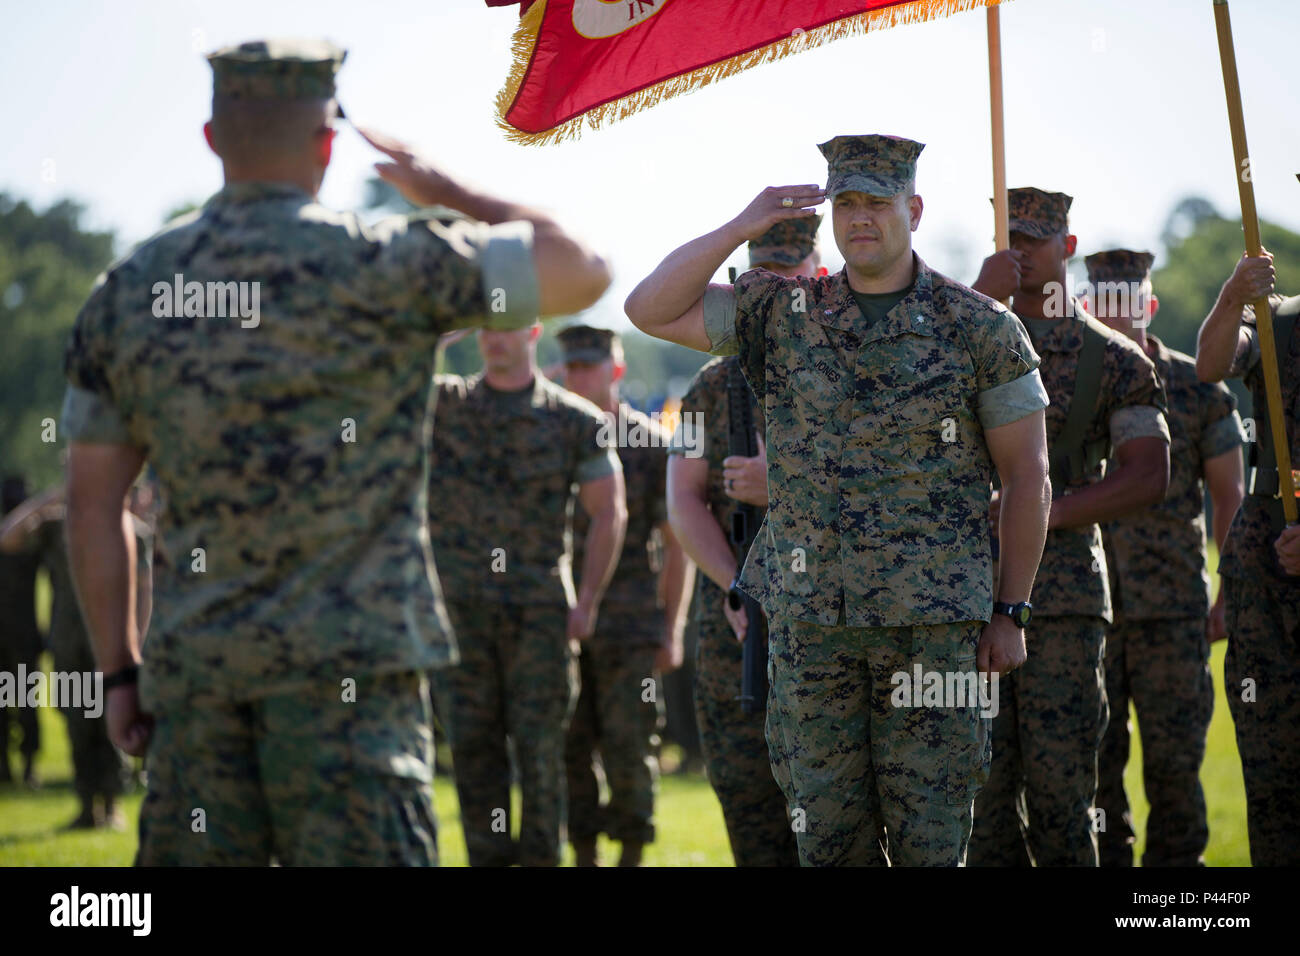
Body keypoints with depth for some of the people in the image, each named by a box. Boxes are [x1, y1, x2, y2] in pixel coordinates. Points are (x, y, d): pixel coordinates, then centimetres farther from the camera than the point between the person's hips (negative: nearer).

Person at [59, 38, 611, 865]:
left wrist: (120, 669, 17)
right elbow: (583, 270, 2)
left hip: (193, 668, 5)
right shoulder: (384, 268, -6)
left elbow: (93, 502, 10)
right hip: (347, 663, -4)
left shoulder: (127, 291, 7)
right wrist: (447, 191, 15)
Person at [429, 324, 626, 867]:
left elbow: (609, 514, 3)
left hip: (540, 609, -1)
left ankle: (540, 858, 7)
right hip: (459, 609, 1)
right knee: (472, 747, 2)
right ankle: (488, 860, 8)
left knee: (540, 749, -2)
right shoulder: (445, 403, 7)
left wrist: (587, 602, -4)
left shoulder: (575, 420, 2)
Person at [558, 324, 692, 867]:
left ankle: (632, 855, 5)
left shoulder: (652, 444, -1)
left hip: (630, 626, -4)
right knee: (570, 748, 4)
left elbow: (678, 545, -1)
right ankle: (583, 855, 12)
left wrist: (672, 631, -7)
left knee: (629, 749, -5)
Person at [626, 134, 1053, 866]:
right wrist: (740, 229, -6)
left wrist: (1011, 612, -1)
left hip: (933, 616, -3)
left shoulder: (980, 329, 0)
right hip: (808, 615, 3)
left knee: (931, 832, -1)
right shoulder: (782, 314, 8)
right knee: (827, 830, 6)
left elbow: (1027, 476, 2)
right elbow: (650, 310, 3)